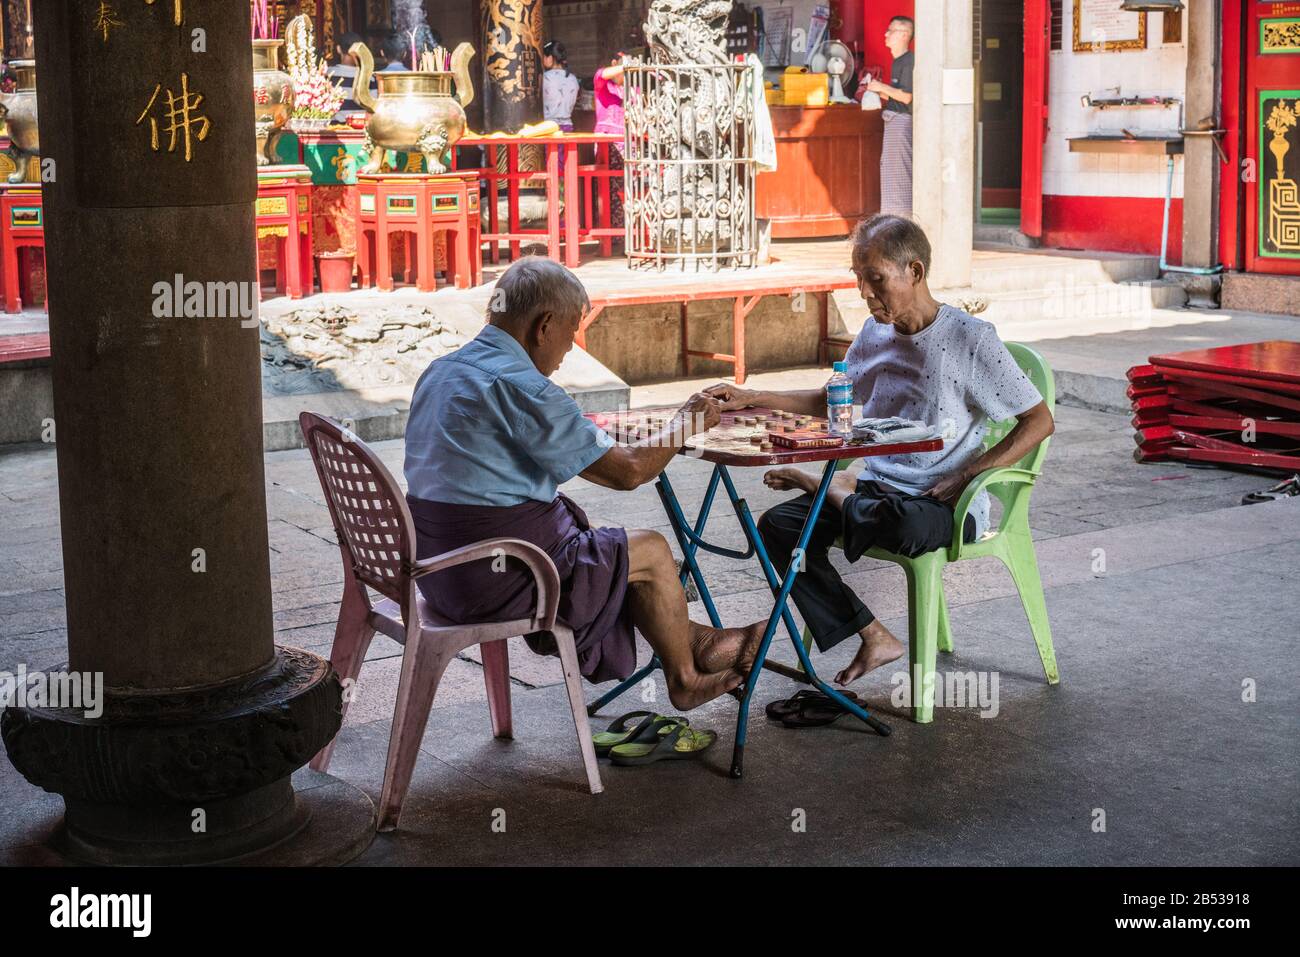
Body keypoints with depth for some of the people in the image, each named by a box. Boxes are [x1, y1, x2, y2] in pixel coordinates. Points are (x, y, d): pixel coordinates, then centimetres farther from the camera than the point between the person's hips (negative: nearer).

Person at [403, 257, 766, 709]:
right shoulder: (521, 387, -21)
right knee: (651, 550, 9)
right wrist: (685, 424, 2)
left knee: (612, 549, 26)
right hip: (497, 577, -9)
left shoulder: (439, 371, 7)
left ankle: (694, 641, 37)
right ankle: (684, 676, 29)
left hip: (437, 568, 9)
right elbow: (628, 471, -16)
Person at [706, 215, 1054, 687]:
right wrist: (754, 399, 10)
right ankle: (874, 638, -9)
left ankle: (832, 491, -5)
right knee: (777, 526, -15)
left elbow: (1039, 421, -9)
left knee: (908, 527, -40)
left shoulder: (970, 339, -12)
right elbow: (833, 400, 23)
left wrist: (966, 476, -18)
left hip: (945, 503, -6)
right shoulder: (875, 333, 8)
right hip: (877, 485, 6)